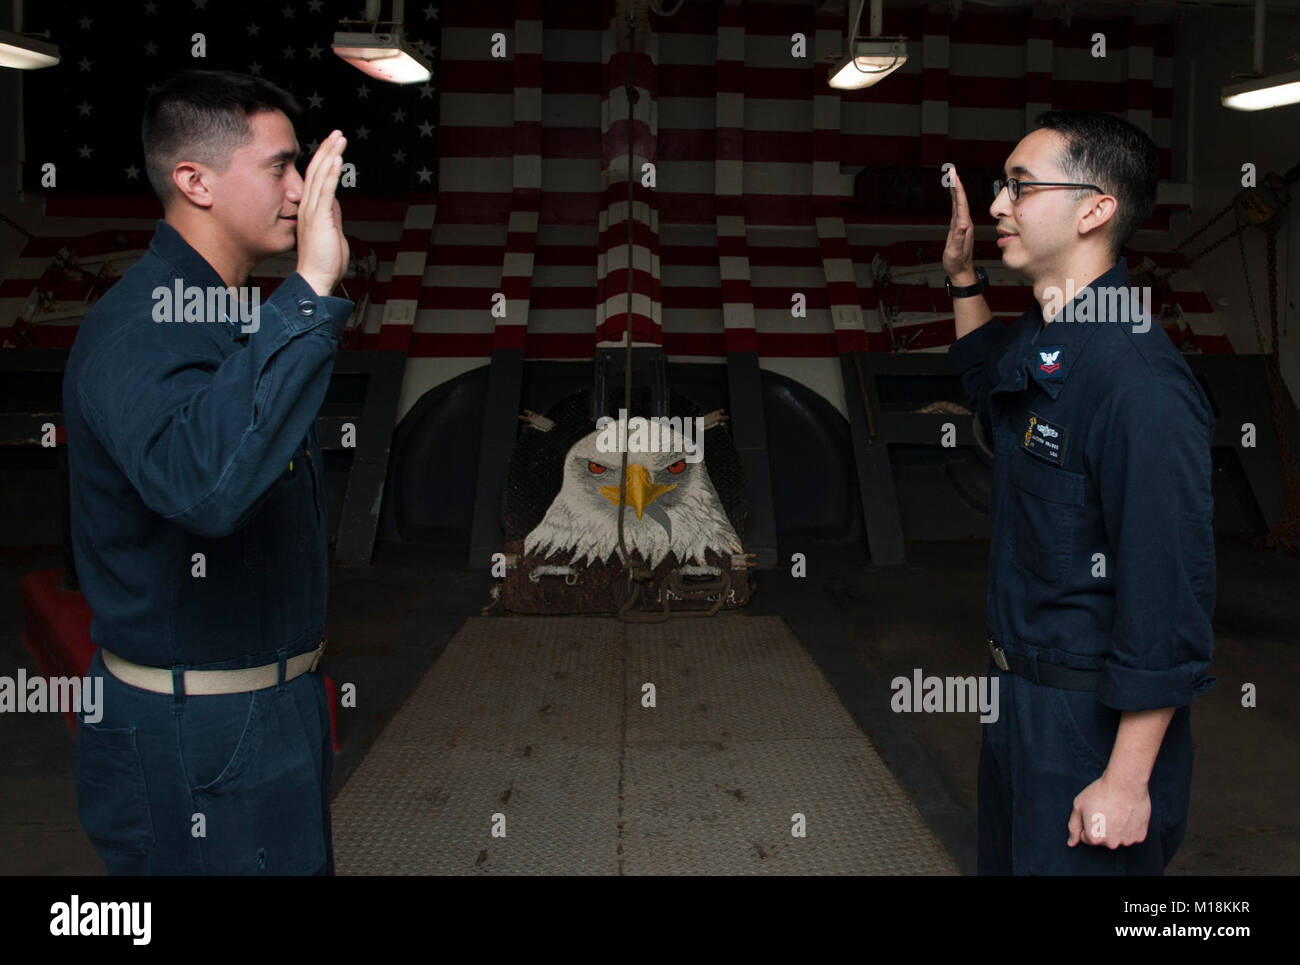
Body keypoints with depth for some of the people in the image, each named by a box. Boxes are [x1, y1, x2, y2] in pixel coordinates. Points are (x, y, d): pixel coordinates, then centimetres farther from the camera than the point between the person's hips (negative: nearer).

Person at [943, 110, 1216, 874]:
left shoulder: (1139, 381, -25)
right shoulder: (1041, 343, 4)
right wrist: (964, 276, 16)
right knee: (1004, 859, 24)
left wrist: (1127, 782, -22)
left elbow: (1169, 593, -25)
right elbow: (991, 386, 30)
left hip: (1095, 723, -9)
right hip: (1019, 696, 9)